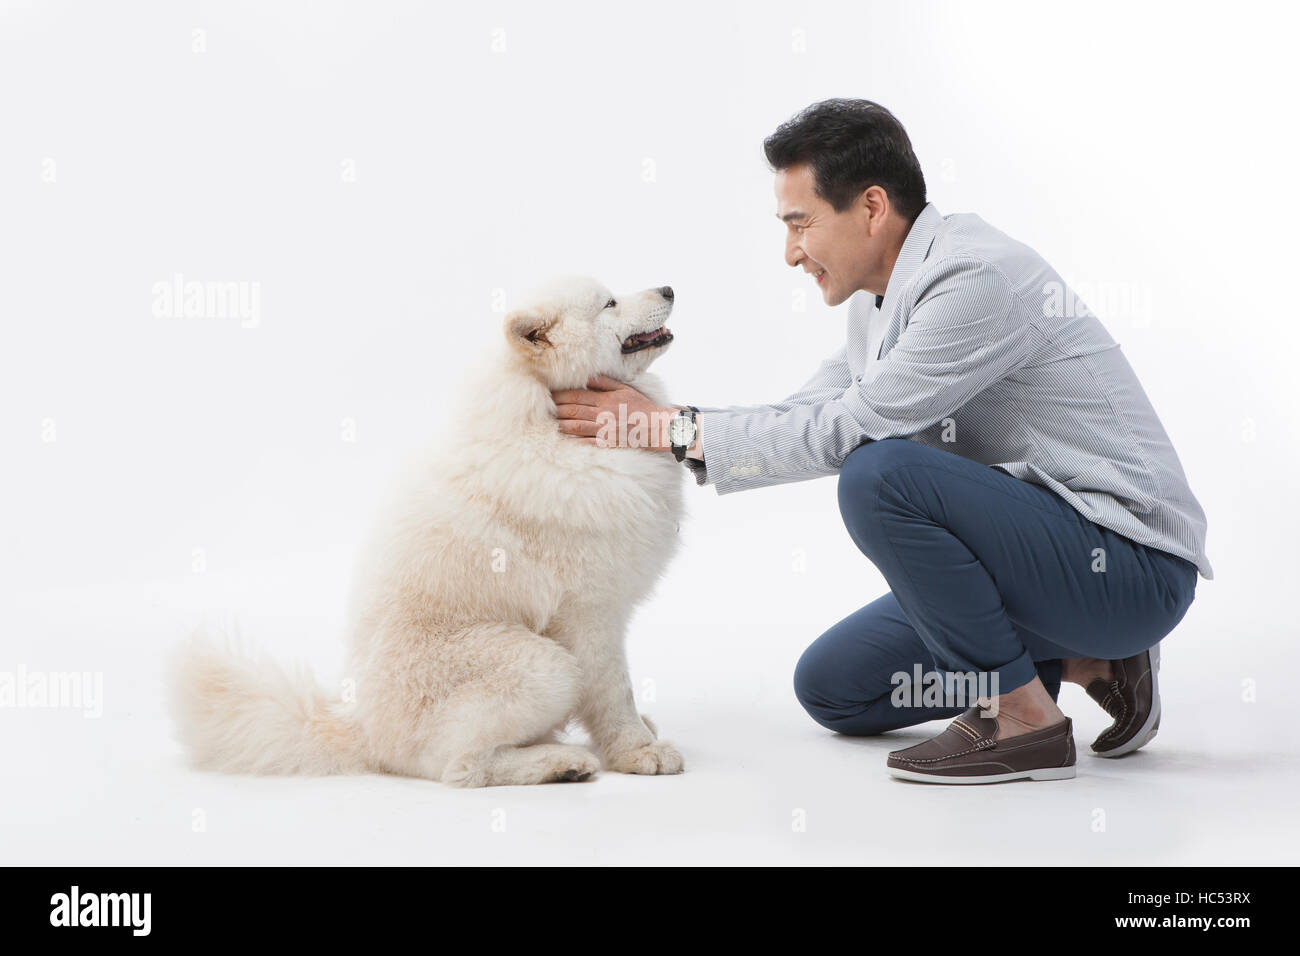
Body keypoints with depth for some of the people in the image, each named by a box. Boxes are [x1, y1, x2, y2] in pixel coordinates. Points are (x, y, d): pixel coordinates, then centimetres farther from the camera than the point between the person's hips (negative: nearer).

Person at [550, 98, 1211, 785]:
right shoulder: (883, 297, 8)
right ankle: (1083, 663, 12)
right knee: (831, 686, 9)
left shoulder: (978, 277, -22)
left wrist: (675, 427, -14)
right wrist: (650, 417, 2)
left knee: (879, 473, -29)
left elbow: (845, 431, -22)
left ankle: (1022, 717, -14)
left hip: (1129, 568, -9)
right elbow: (807, 415, 13)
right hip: (1040, 548, 9)